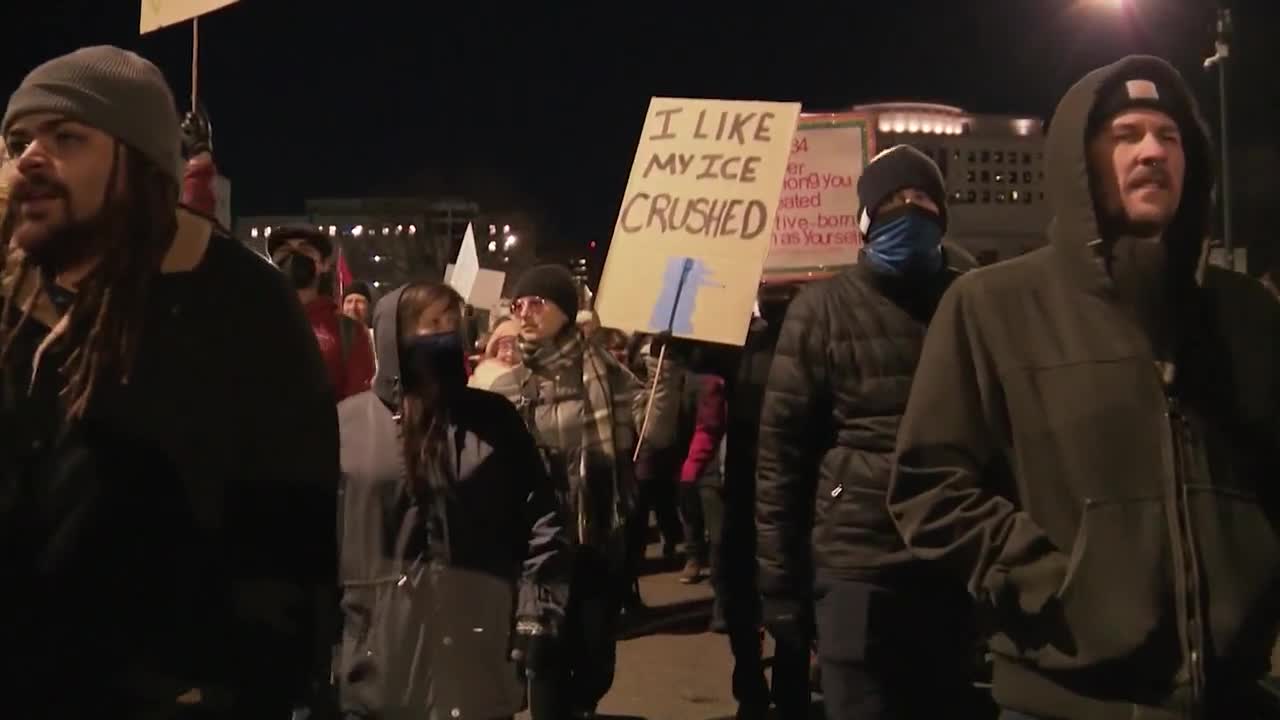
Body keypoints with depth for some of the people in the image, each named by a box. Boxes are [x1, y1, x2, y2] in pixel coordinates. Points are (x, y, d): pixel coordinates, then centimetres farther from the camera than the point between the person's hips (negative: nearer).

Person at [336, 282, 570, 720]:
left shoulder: (493, 418, 6)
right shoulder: (347, 423, 1)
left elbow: (539, 518, 5)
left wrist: (538, 613, -3)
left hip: (476, 659, 1)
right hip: (376, 662, -1)